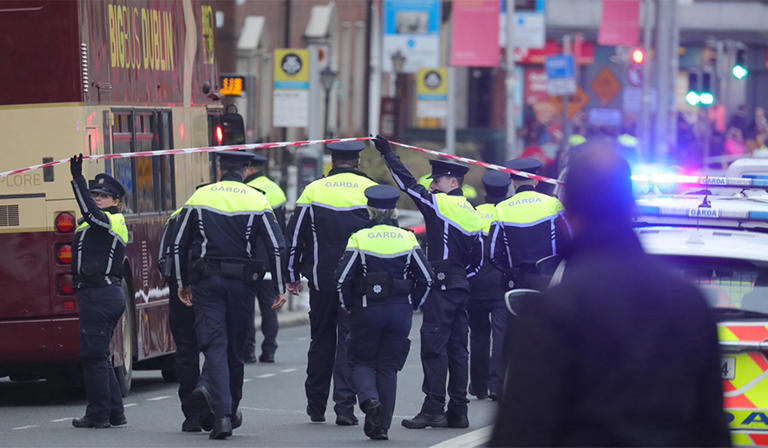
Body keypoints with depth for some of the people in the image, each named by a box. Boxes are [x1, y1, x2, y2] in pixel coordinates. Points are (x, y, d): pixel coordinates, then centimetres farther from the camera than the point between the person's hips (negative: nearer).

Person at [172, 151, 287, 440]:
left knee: (215, 344, -6)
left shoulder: (200, 197, 5)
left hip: (206, 282, 0)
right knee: (235, 348, 13)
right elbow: (277, 247, -3)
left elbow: (179, 245, 7)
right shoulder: (257, 201, 3)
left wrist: (183, 283, 17)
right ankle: (230, 411, 20)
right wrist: (279, 289, 2)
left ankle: (221, 415, -26)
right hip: (241, 282, 0)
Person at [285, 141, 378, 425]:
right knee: (350, 342, 1)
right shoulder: (372, 190, -1)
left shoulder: (313, 191, 2)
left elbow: (294, 236, 4)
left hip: (322, 279, 1)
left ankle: (316, 406, 20)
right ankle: (344, 407, -9)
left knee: (321, 341, 14)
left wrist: (292, 275, 12)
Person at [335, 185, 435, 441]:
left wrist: (348, 306, 5)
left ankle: (369, 399, -17)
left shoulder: (359, 239, -6)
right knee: (389, 366, 10)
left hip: (367, 311, -2)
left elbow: (342, 279, -10)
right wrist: (412, 305, 13)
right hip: (400, 312, 2)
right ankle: (382, 426, 8)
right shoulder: (407, 239, 1)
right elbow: (426, 278, 1)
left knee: (362, 361, 13)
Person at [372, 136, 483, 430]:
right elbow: (478, 258, 16)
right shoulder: (470, 213, 15)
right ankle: (457, 411, 11)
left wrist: (388, 154, 5)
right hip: (461, 287, 8)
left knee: (434, 345, -8)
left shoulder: (441, 204, -8)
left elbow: (408, 184, -4)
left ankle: (433, 409, -11)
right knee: (456, 347, 10)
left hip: (441, 285, -8)